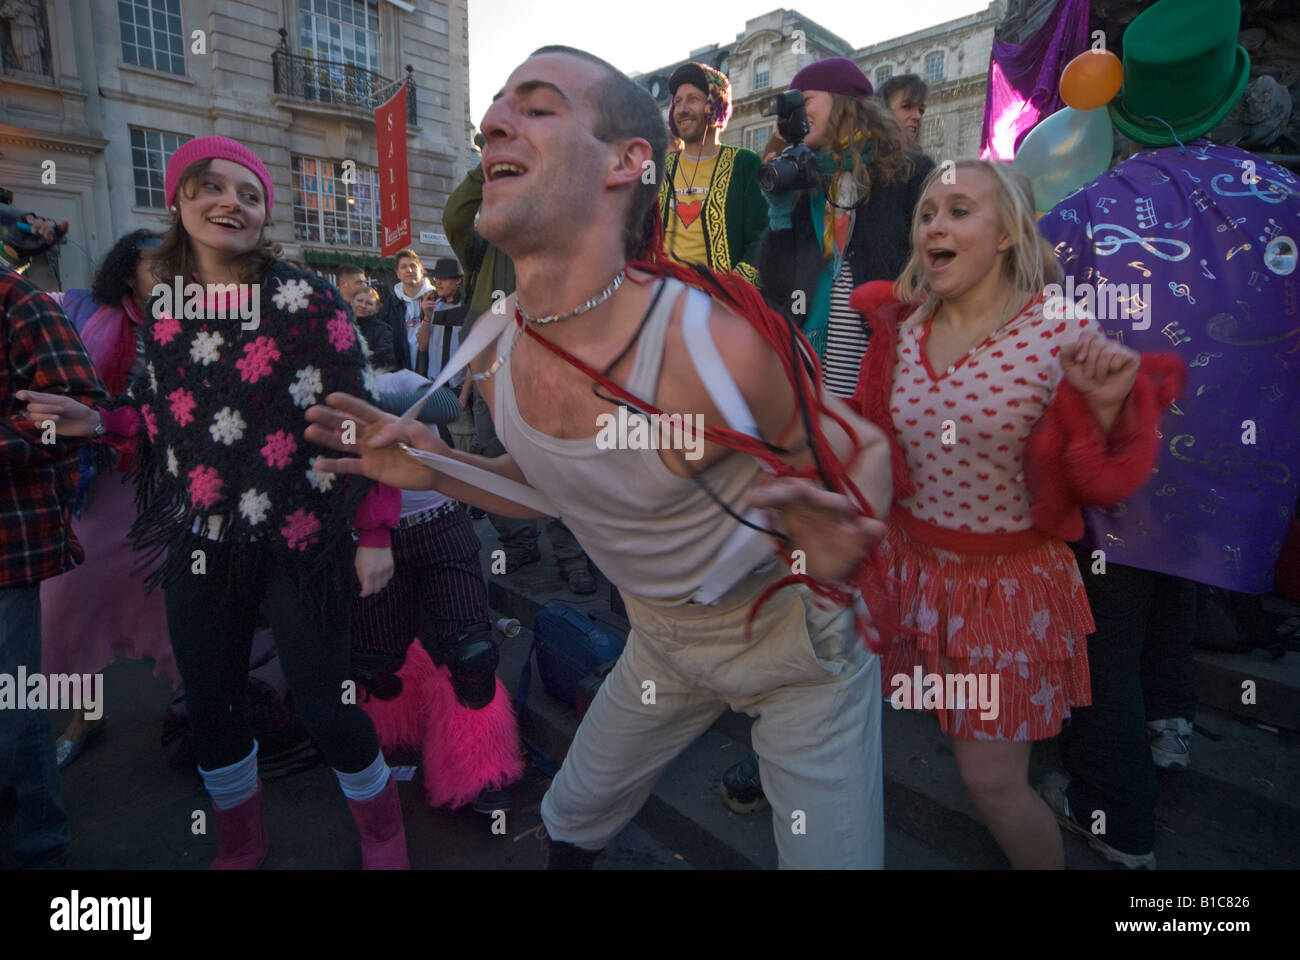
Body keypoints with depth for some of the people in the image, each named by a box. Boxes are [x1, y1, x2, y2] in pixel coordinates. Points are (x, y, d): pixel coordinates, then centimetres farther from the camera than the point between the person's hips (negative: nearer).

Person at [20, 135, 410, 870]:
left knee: (325, 708, 1)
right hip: (200, 545, 5)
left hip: (300, 540, -4)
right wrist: (99, 421, -1)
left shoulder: (308, 298, -7)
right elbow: (170, 421, 19)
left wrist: (376, 532, -11)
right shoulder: (163, 309, 7)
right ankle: (241, 840, 44)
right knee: (210, 711, 15)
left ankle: (380, 824, 32)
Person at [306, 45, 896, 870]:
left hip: (797, 641, -5)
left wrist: (841, 545, -39)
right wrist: (439, 471, -11)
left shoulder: (716, 345, -34)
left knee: (833, 854, 13)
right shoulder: (497, 361, -13)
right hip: (661, 641, 6)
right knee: (569, 823, 24)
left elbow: (866, 450, -17)